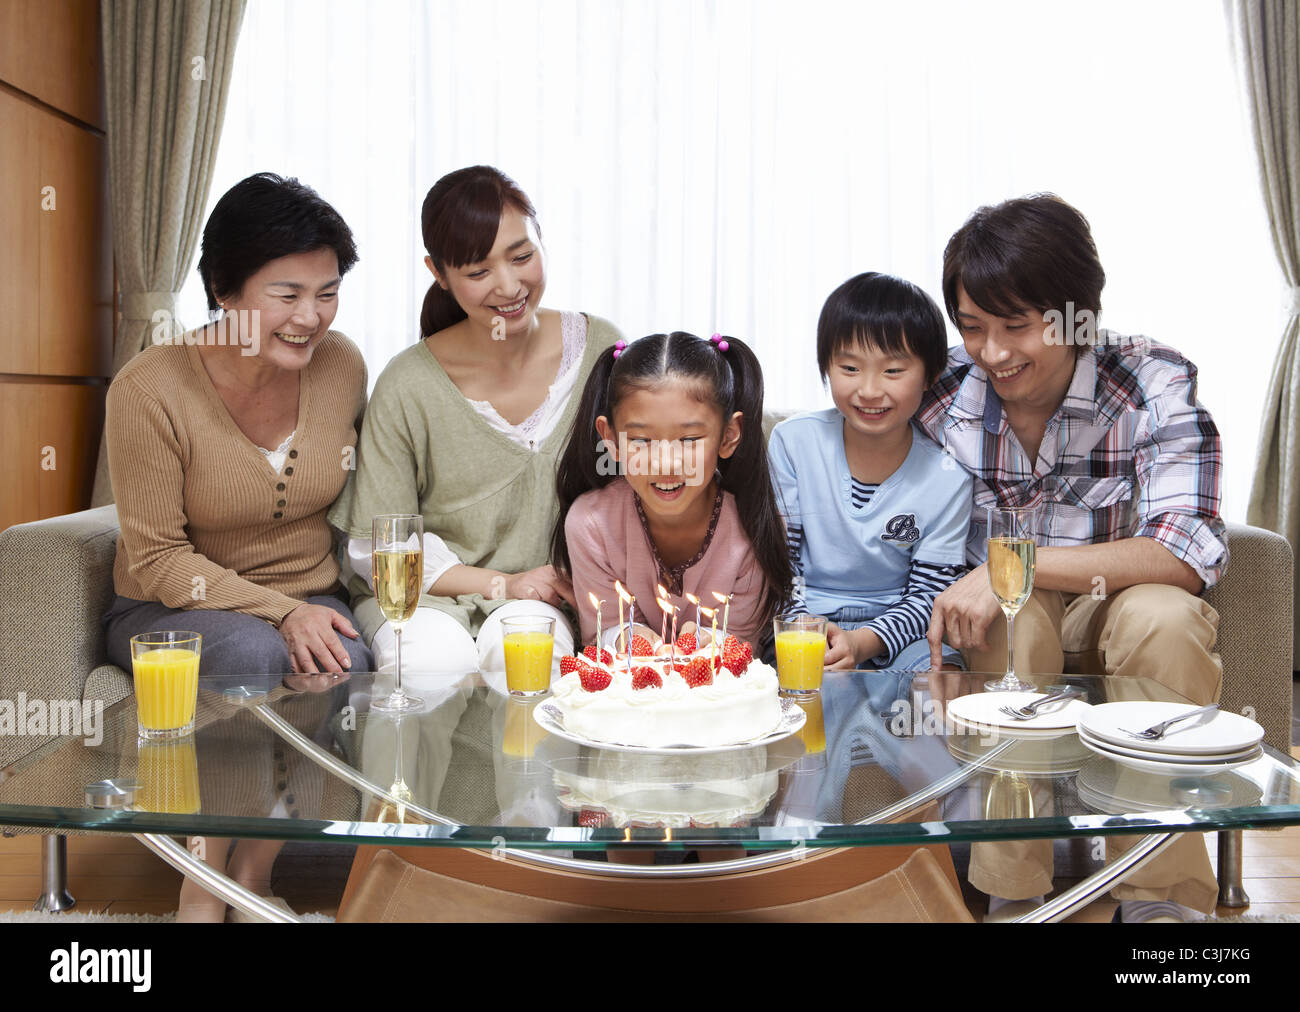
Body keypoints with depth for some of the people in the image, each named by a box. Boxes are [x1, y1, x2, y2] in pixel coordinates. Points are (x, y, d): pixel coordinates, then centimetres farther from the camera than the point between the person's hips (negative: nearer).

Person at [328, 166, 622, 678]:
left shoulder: (599, 347, -4)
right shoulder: (407, 387, -12)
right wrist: (501, 582, -14)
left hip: (550, 597, 1)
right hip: (421, 595, -1)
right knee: (435, 658, -33)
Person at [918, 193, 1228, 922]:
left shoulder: (1154, 384, -15)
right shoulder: (940, 391, -10)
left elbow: (1190, 554, -26)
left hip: (1118, 615, 0)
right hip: (996, 633, 1)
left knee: (1161, 616, -33)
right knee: (1013, 617, -33)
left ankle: (1164, 900, -18)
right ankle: (1012, 892, -20)